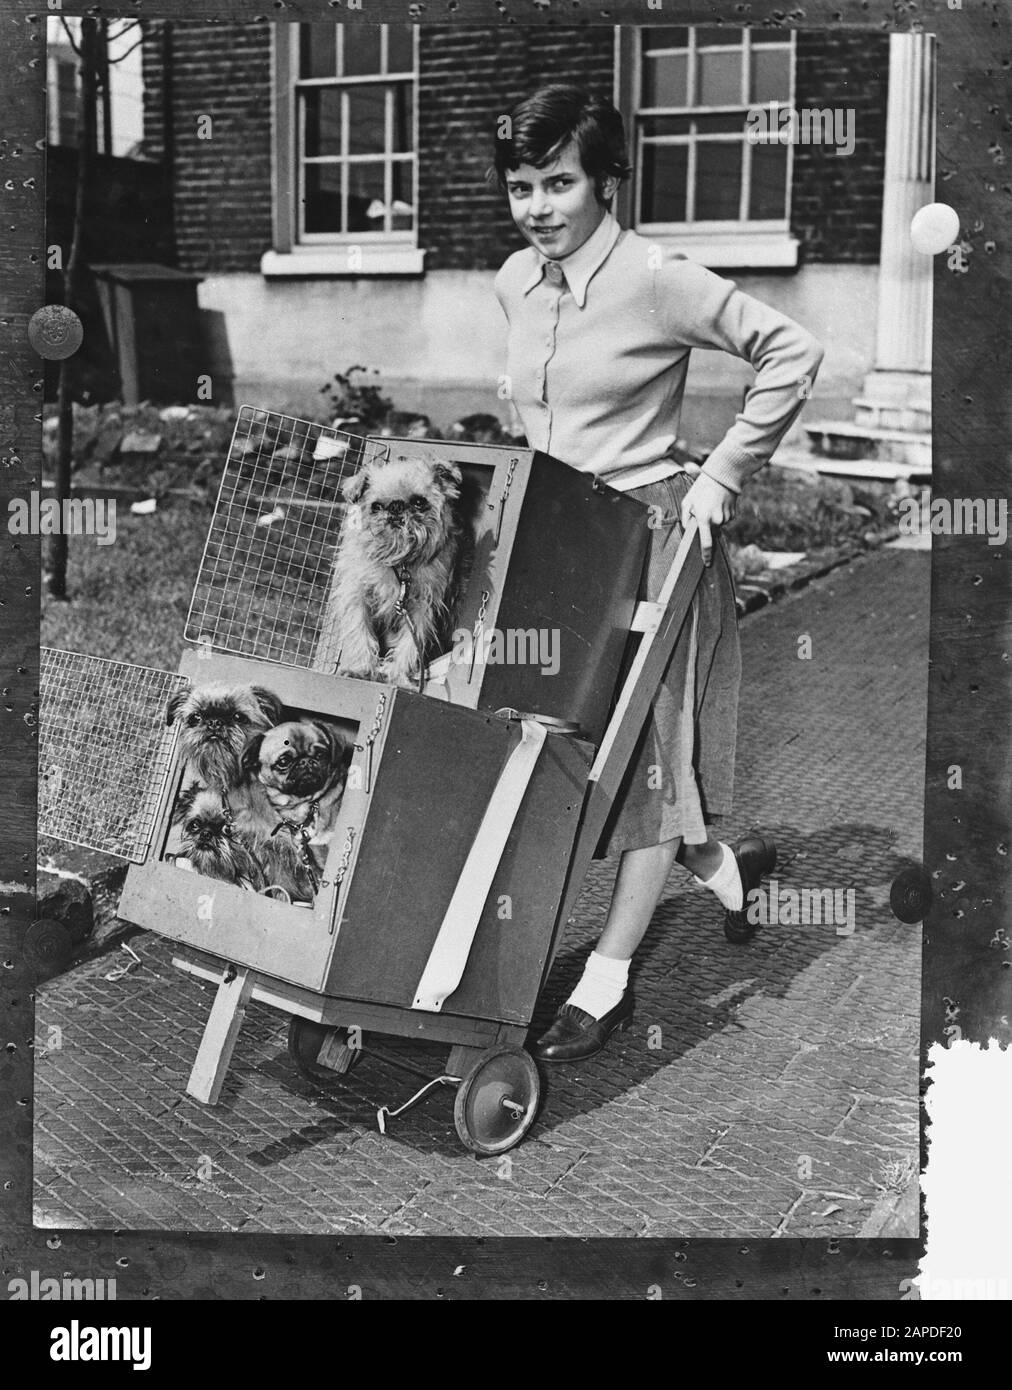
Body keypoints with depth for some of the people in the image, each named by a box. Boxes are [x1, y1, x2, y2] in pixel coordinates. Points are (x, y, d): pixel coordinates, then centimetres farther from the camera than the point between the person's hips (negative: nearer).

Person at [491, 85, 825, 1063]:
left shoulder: (656, 280, -16)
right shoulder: (514, 283, 5)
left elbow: (793, 353, -13)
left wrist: (719, 479, -13)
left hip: (649, 527, -7)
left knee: (647, 744, 1)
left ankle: (607, 980, 11)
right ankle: (723, 864, 38)